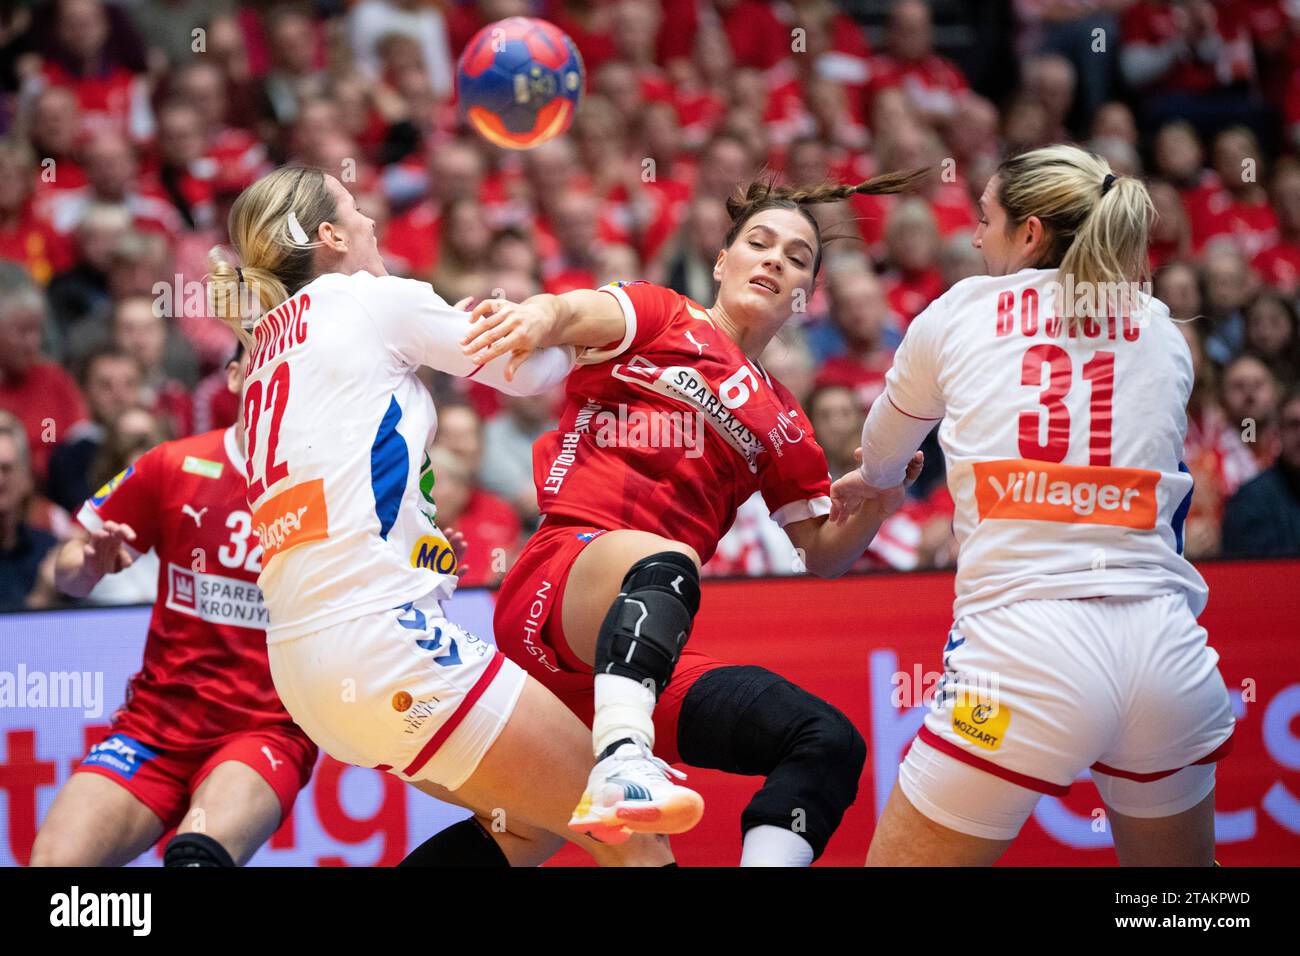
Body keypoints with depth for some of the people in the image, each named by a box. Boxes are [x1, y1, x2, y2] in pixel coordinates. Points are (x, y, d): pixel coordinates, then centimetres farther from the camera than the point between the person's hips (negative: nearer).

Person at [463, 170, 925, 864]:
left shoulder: (781, 424, 26)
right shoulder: (664, 317, 12)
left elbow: (822, 555, 29)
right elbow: (575, 313, -10)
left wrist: (878, 503, 7)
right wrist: (538, 314, -35)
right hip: (557, 580, -6)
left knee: (830, 743, -10)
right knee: (664, 563, -40)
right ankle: (620, 766, -61)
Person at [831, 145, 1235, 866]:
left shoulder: (957, 312, 11)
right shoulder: (1163, 334, 16)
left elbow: (880, 457, 28)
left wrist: (866, 482, 54)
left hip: (1022, 647, -3)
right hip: (1165, 646, 3)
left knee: (895, 861, 6)